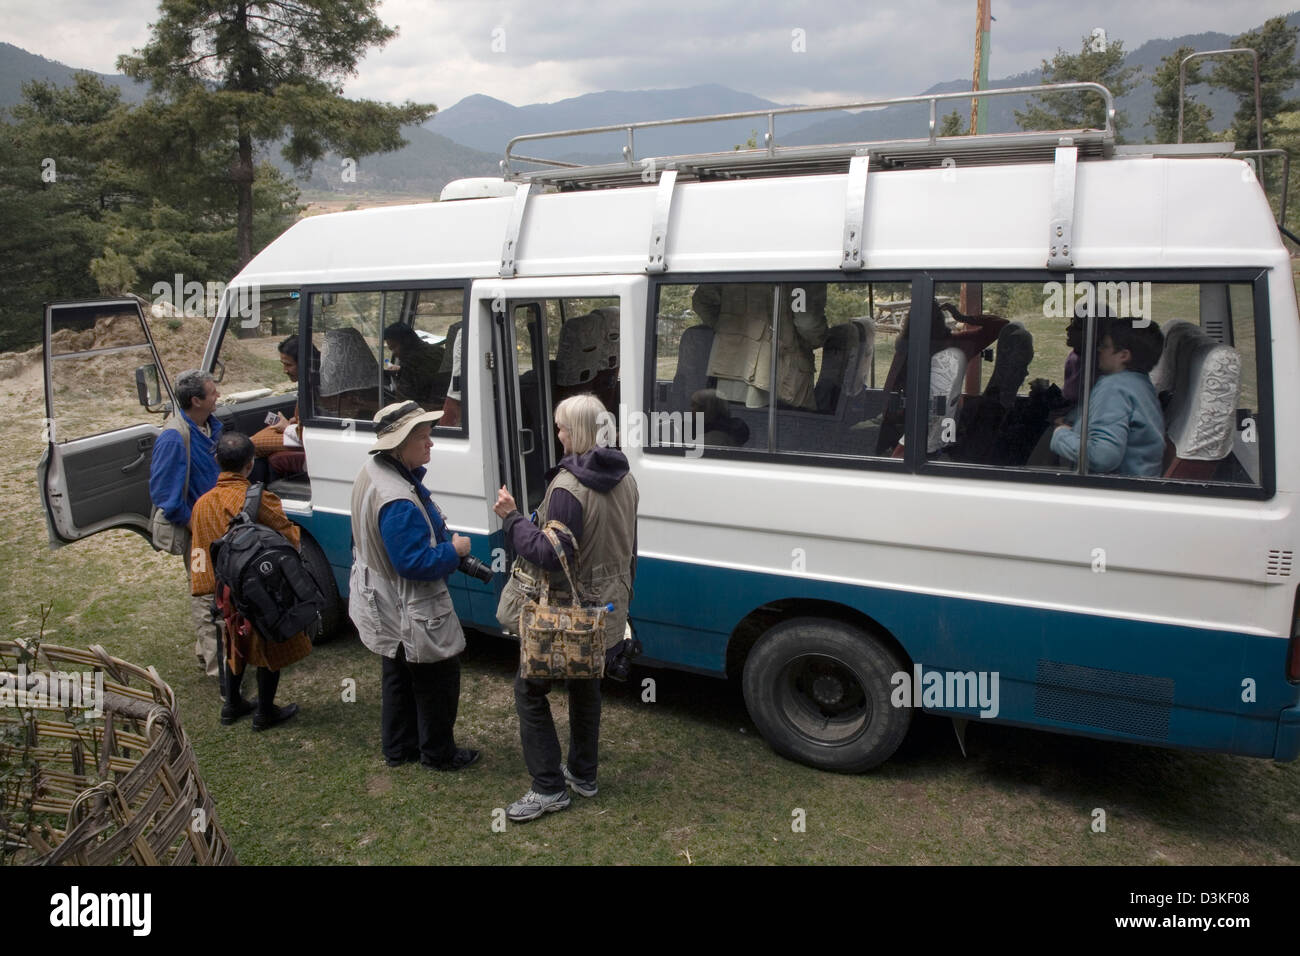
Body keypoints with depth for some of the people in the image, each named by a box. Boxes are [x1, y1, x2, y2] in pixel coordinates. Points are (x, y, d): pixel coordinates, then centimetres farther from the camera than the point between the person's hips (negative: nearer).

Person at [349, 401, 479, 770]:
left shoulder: (375, 472, -1)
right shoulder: (398, 501, -34)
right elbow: (416, 562, -33)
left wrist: (442, 540, 7)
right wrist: (454, 550, -17)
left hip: (387, 608, 10)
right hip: (412, 612, -10)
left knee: (399, 677, 24)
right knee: (439, 678, 10)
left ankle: (399, 747, 40)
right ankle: (438, 752, 27)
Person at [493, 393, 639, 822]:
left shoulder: (568, 488, -25)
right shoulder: (624, 478, 3)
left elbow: (551, 555, -26)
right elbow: (628, 546, 12)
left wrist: (513, 519, -17)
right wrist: (624, 589, 24)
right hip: (607, 606, 9)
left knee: (530, 690, 5)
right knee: (585, 684, 22)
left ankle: (549, 788, 10)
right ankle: (583, 774, 35)